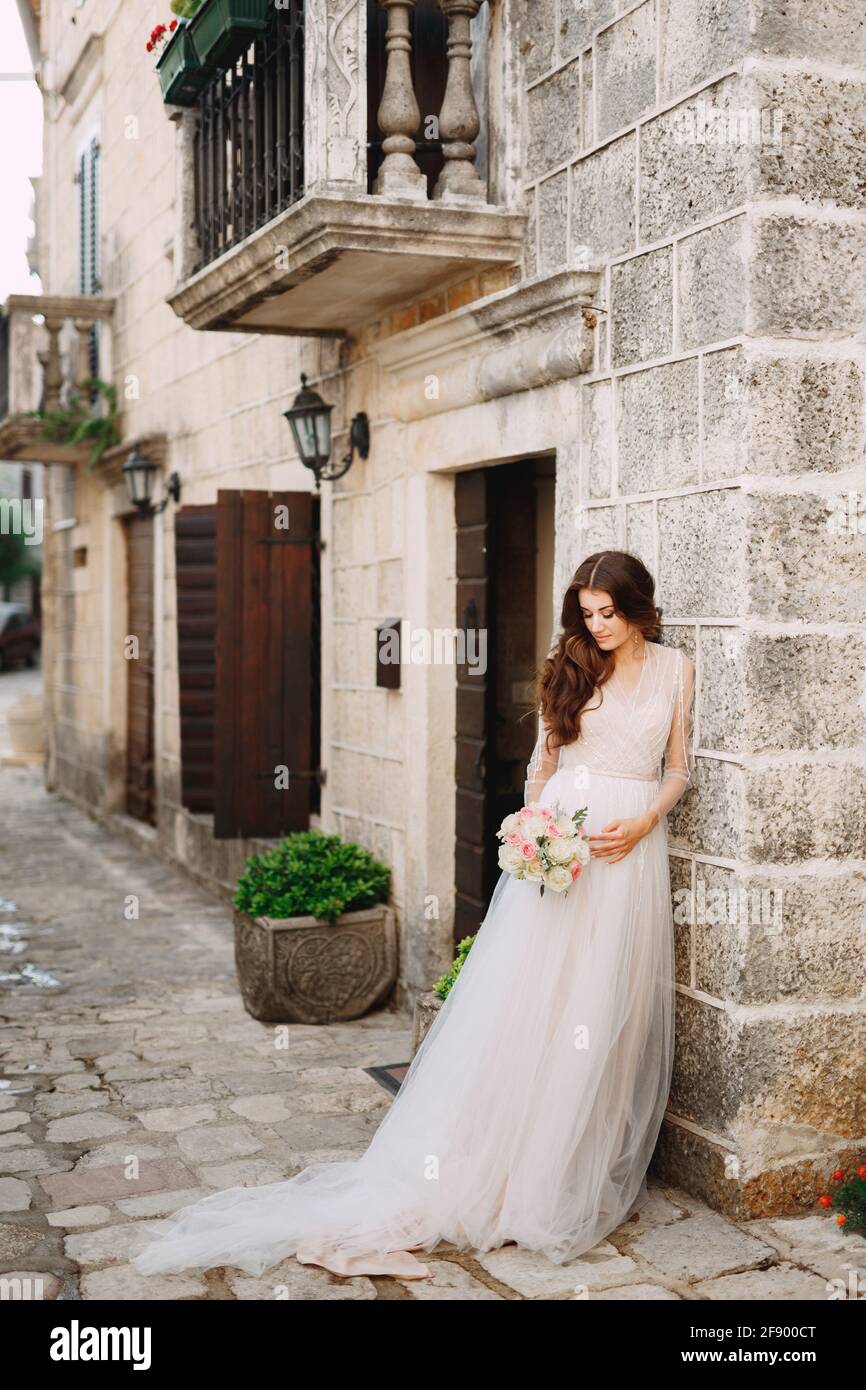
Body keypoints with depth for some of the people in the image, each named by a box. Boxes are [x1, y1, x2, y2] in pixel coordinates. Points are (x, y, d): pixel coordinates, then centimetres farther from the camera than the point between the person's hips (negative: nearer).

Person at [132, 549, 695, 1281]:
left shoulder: (675, 668, 8)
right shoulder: (569, 666, 8)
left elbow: (679, 768, 11)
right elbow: (544, 758, 13)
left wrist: (644, 821, -6)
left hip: (630, 852, 0)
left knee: (606, 1014, 4)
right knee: (519, 999, -4)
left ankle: (585, 1175, 19)